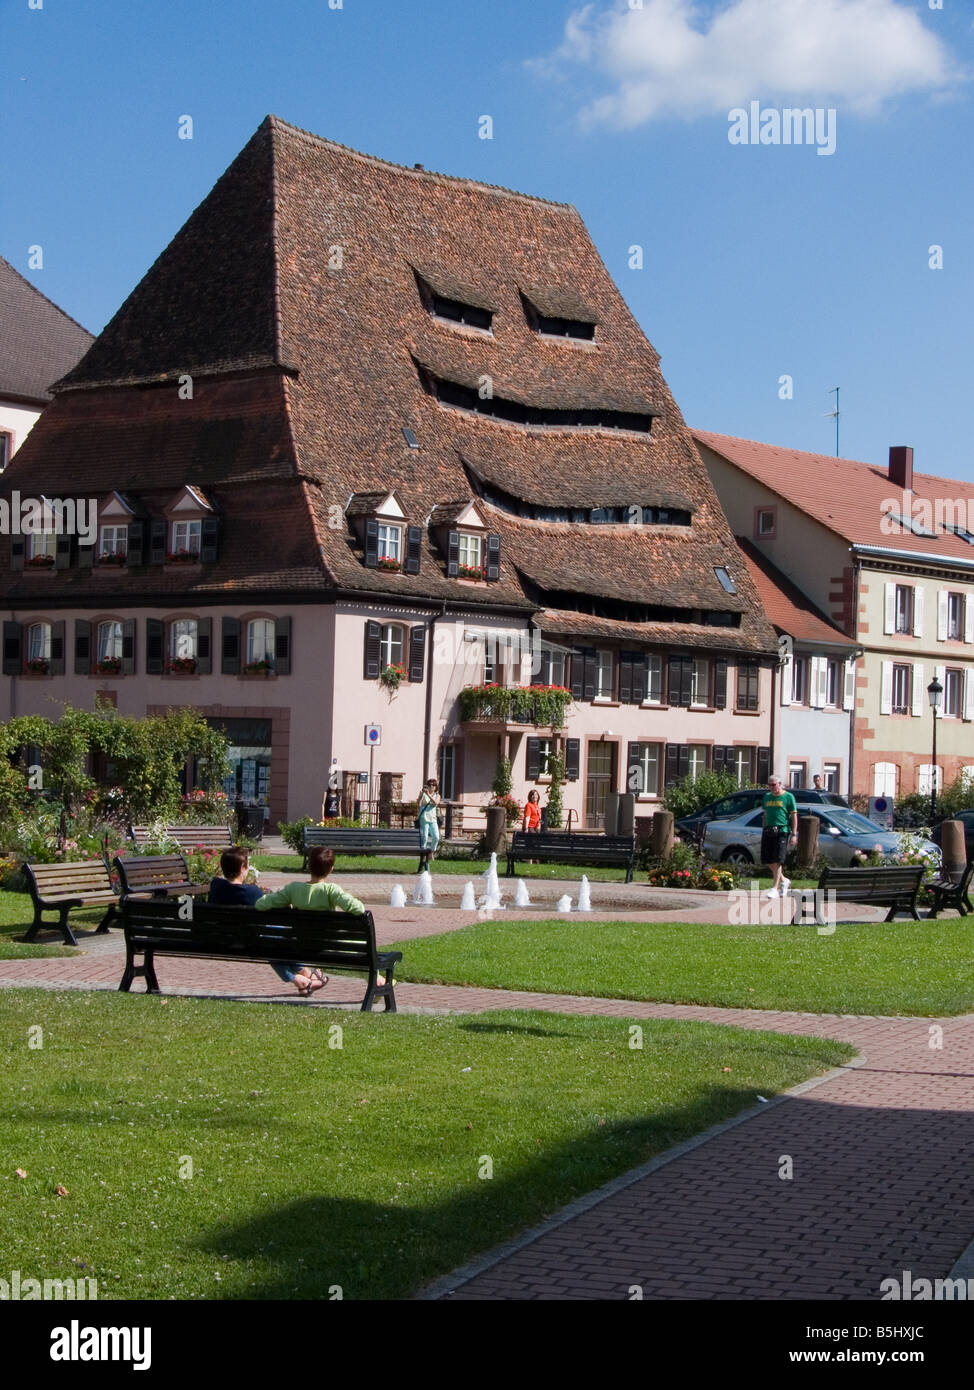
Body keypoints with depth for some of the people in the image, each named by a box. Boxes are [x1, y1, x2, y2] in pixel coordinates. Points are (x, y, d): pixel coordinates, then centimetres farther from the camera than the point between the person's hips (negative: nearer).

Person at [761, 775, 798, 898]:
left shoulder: (788, 797, 1)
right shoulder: (767, 797, 16)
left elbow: (794, 816, -1)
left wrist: (794, 834, -7)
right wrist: (764, 831, 17)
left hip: (782, 830, -6)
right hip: (768, 831, 6)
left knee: (778, 860, -10)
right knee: (768, 860, 5)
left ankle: (774, 888, -9)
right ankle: (784, 881, 25)